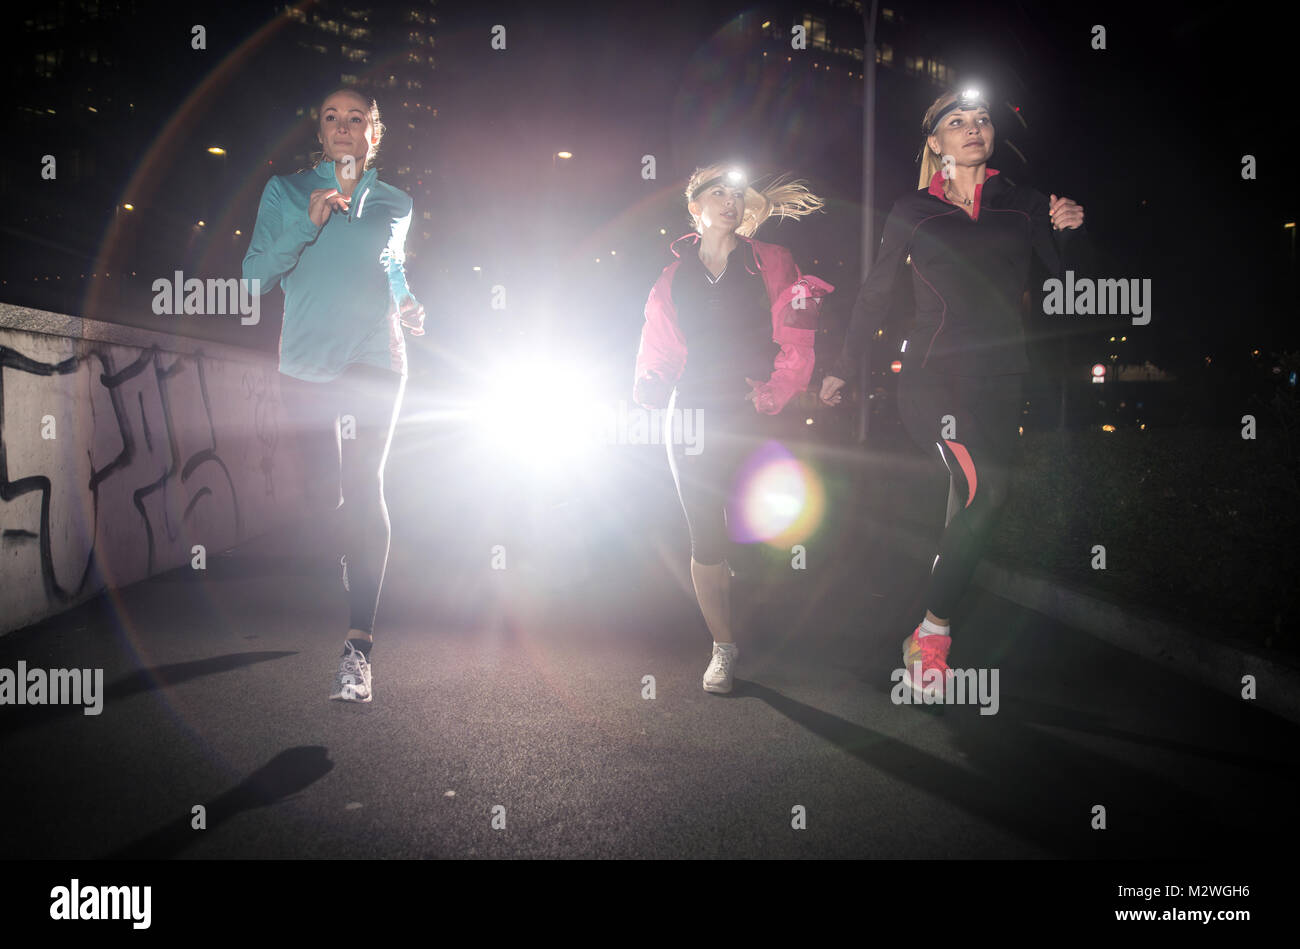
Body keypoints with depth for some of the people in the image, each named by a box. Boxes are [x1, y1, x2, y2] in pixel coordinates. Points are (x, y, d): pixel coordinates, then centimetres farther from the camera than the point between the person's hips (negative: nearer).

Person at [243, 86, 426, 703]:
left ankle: (359, 642, -18)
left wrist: (408, 306, 8)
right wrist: (307, 223, -10)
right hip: (306, 365, 1)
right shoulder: (286, 192, 10)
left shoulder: (394, 204, 16)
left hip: (374, 362, 0)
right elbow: (255, 276, 2)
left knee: (364, 487, -14)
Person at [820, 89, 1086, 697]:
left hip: (1001, 382, 4)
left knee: (971, 501, 3)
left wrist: (1068, 230, -4)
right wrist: (843, 369, 13)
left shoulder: (1021, 205, 13)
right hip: (934, 377, -4)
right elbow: (875, 294, 11)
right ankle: (931, 635, -11)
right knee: (987, 490, -22)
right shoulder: (913, 212, 7)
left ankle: (931, 634, 15)